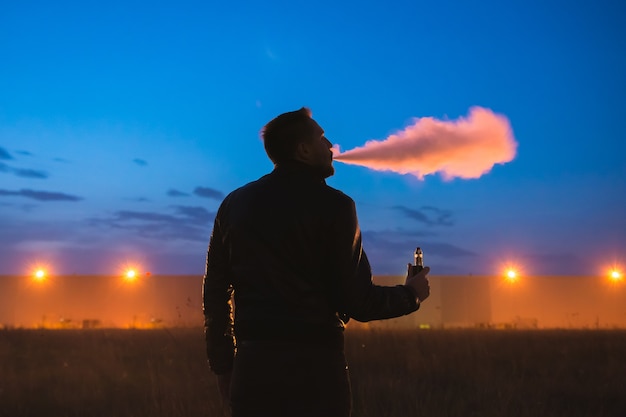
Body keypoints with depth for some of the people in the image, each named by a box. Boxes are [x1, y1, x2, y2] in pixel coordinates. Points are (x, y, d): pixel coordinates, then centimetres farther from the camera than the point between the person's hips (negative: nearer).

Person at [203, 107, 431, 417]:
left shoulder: (235, 204, 7)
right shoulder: (332, 205, -8)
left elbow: (214, 293, 8)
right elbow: (357, 302, -8)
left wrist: (223, 365, 16)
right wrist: (411, 295, 10)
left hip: (254, 362, 5)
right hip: (316, 363, -4)